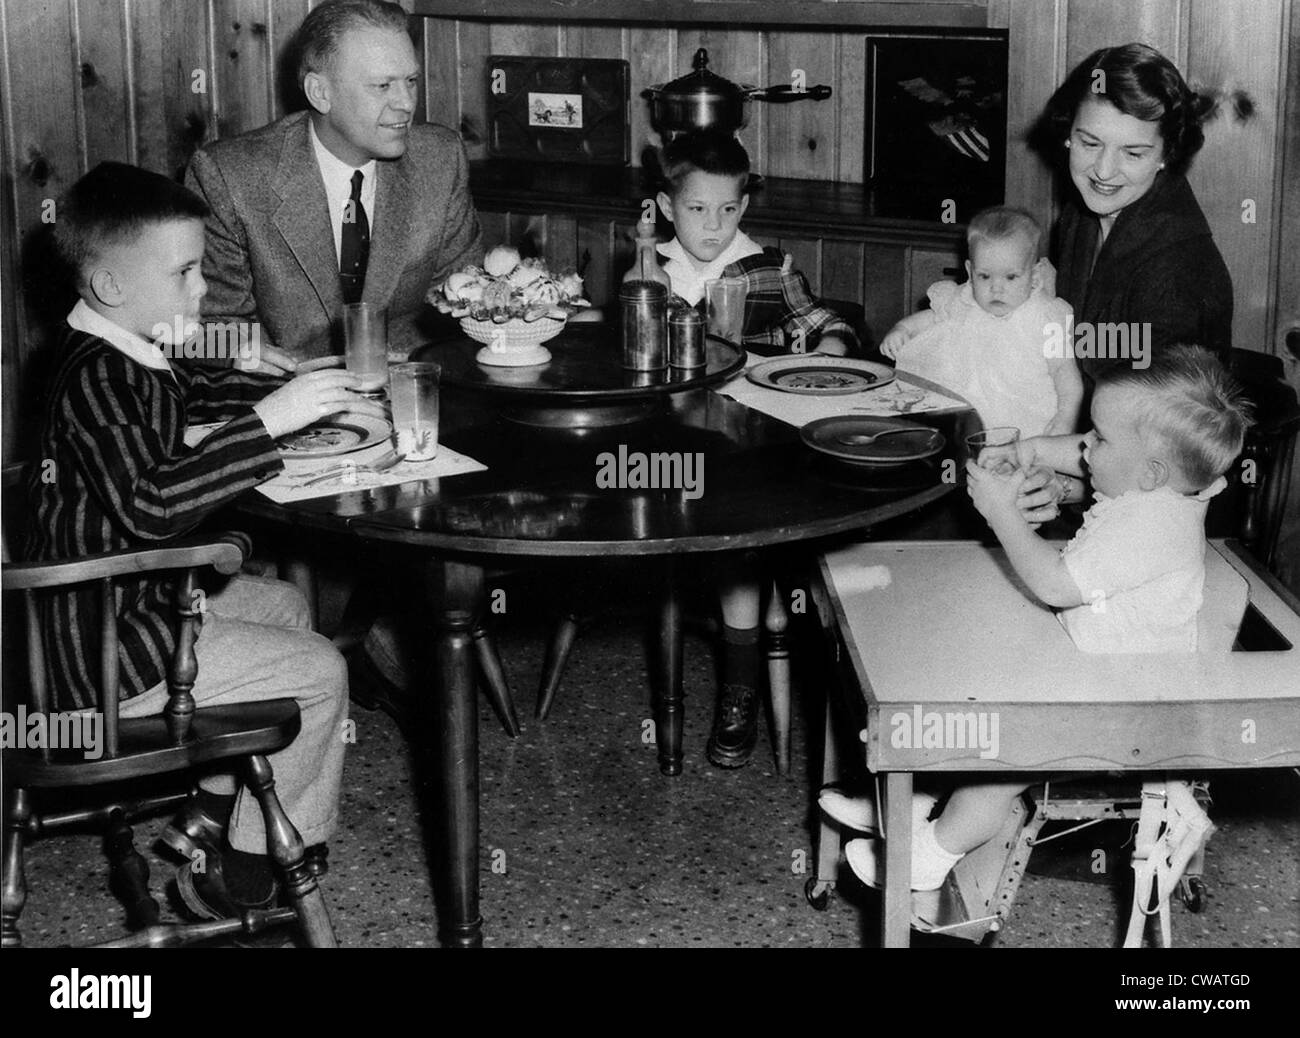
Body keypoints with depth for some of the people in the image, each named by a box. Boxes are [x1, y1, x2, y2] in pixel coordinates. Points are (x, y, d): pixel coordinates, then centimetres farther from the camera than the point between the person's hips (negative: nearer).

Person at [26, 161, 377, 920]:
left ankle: (211, 814, 26)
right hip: (104, 649, -11)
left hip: (138, 599, 11)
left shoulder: (133, 356, 5)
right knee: (318, 670, -7)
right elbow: (148, 507, -36)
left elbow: (196, 391, 27)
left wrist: (304, 395, 12)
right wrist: (269, 422, -37)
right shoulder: (93, 380, -25)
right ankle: (248, 878, 6)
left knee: (284, 605, 25)